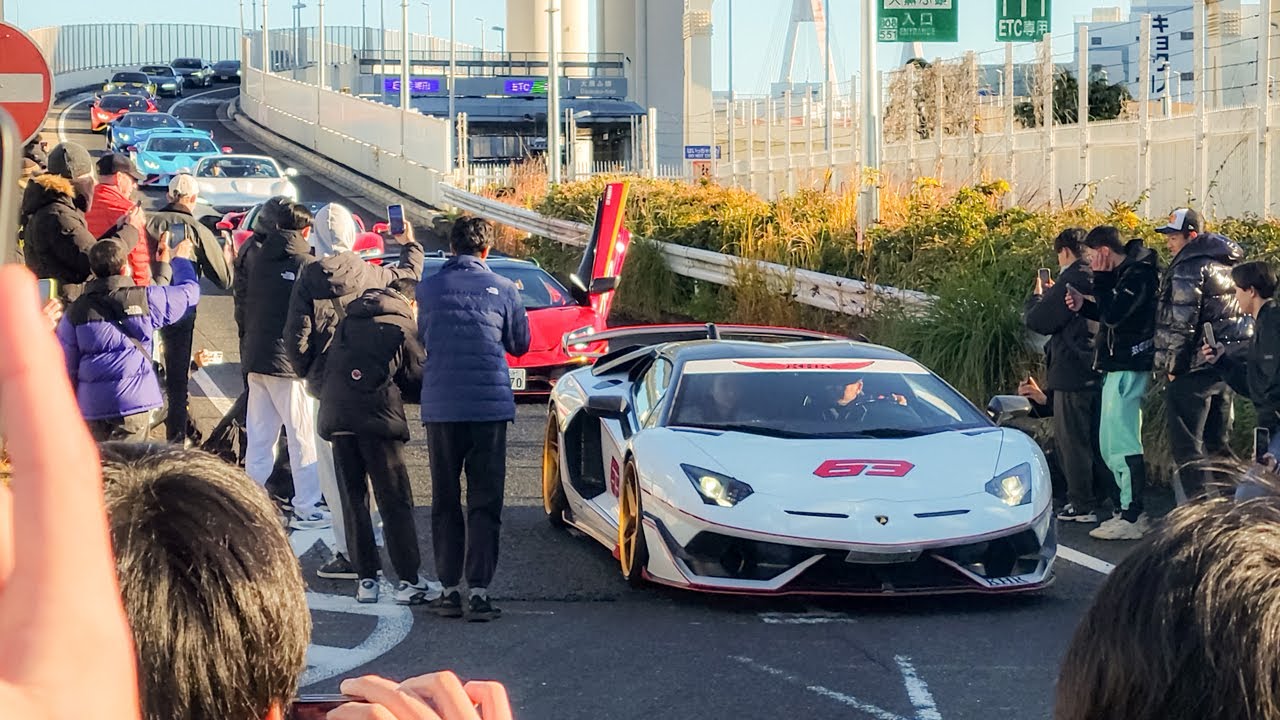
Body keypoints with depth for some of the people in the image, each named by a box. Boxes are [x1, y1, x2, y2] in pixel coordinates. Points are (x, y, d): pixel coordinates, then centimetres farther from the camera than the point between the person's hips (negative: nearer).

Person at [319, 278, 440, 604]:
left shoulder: (348, 321, 21)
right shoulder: (404, 326, 6)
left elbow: (332, 366, 21)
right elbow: (417, 381, 8)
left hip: (336, 415, 5)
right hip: (378, 418, -4)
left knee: (353, 501, 10)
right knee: (395, 503, -1)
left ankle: (366, 579, 8)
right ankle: (409, 580, -2)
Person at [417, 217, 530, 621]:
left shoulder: (429, 289, 1)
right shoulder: (502, 289, -1)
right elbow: (520, 344, 11)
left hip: (441, 408, 1)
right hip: (490, 404, -1)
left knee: (445, 503, 10)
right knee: (484, 504, 2)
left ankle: (449, 590, 8)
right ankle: (478, 592, -4)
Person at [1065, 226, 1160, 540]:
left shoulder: (1138, 274, -16)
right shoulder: (1125, 272, 15)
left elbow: (1114, 314, -24)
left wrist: (1101, 279, -15)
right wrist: (1083, 306, 8)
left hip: (1128, 369, -11)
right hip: (1118, 367, 11)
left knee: (1122, 443, -11)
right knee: (1112, 444, 14)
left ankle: (1131, 519, -11)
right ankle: (1129, 512, 18)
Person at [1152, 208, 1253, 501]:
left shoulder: (1189, 269, -13)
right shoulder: (1226, 265, 14)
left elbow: (1179, 322, -18)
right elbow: (1238, 313, 20)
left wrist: (1171, 366, -9)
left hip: (1194, 369, -9)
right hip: (1226, 365, 9)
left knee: (1187, 449, -4)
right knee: (1218, 444, 17)